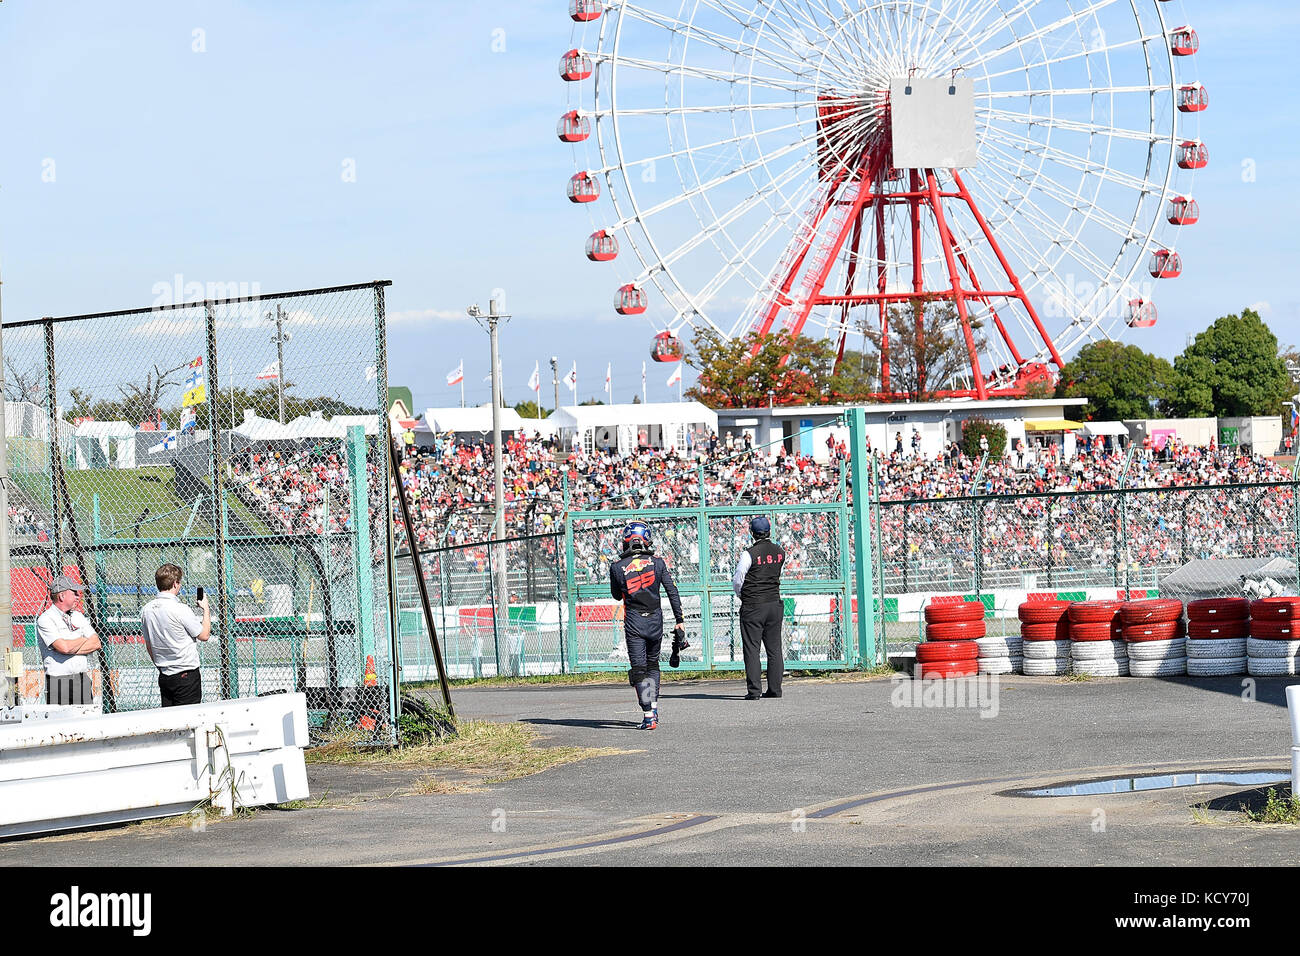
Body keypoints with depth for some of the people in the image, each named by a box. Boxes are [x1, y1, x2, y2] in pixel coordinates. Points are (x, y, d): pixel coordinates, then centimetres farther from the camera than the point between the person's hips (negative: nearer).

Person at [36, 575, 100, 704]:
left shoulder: (78, 616, 16)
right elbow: (63, 647, -17)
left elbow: (96, 644, 7)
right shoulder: (45, 619, -5)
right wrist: (84, 640, 2)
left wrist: (71, 650, -7)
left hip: (83, 679, 6)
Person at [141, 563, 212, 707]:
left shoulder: (146, 610, 4)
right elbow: (204, 635, -7)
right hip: (186, 675, -7)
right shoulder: (181, 610, -17)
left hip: (164, 676, 7)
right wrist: (206, 609, 6)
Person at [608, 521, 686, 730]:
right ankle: (653, 707, 21)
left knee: (638, 669, -3)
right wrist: (679, 621, 1)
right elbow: (672, 592, -3)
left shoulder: (617, 567, -4)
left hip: (633, 622, -2)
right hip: (655, 620, 2)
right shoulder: (657, 563, -1)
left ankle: (648, 716, -13)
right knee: (652, 664, 22)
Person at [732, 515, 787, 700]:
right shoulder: (780, 552, 3)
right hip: (775, 603, 5)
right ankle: (774, 688, 10)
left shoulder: (749, 554, -12)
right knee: (774, 648, 10)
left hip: (752, 606, -5)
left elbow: (737, 580, -6)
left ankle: (754, 690, -6)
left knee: (752, 649, -2)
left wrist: (741, 595, 12)